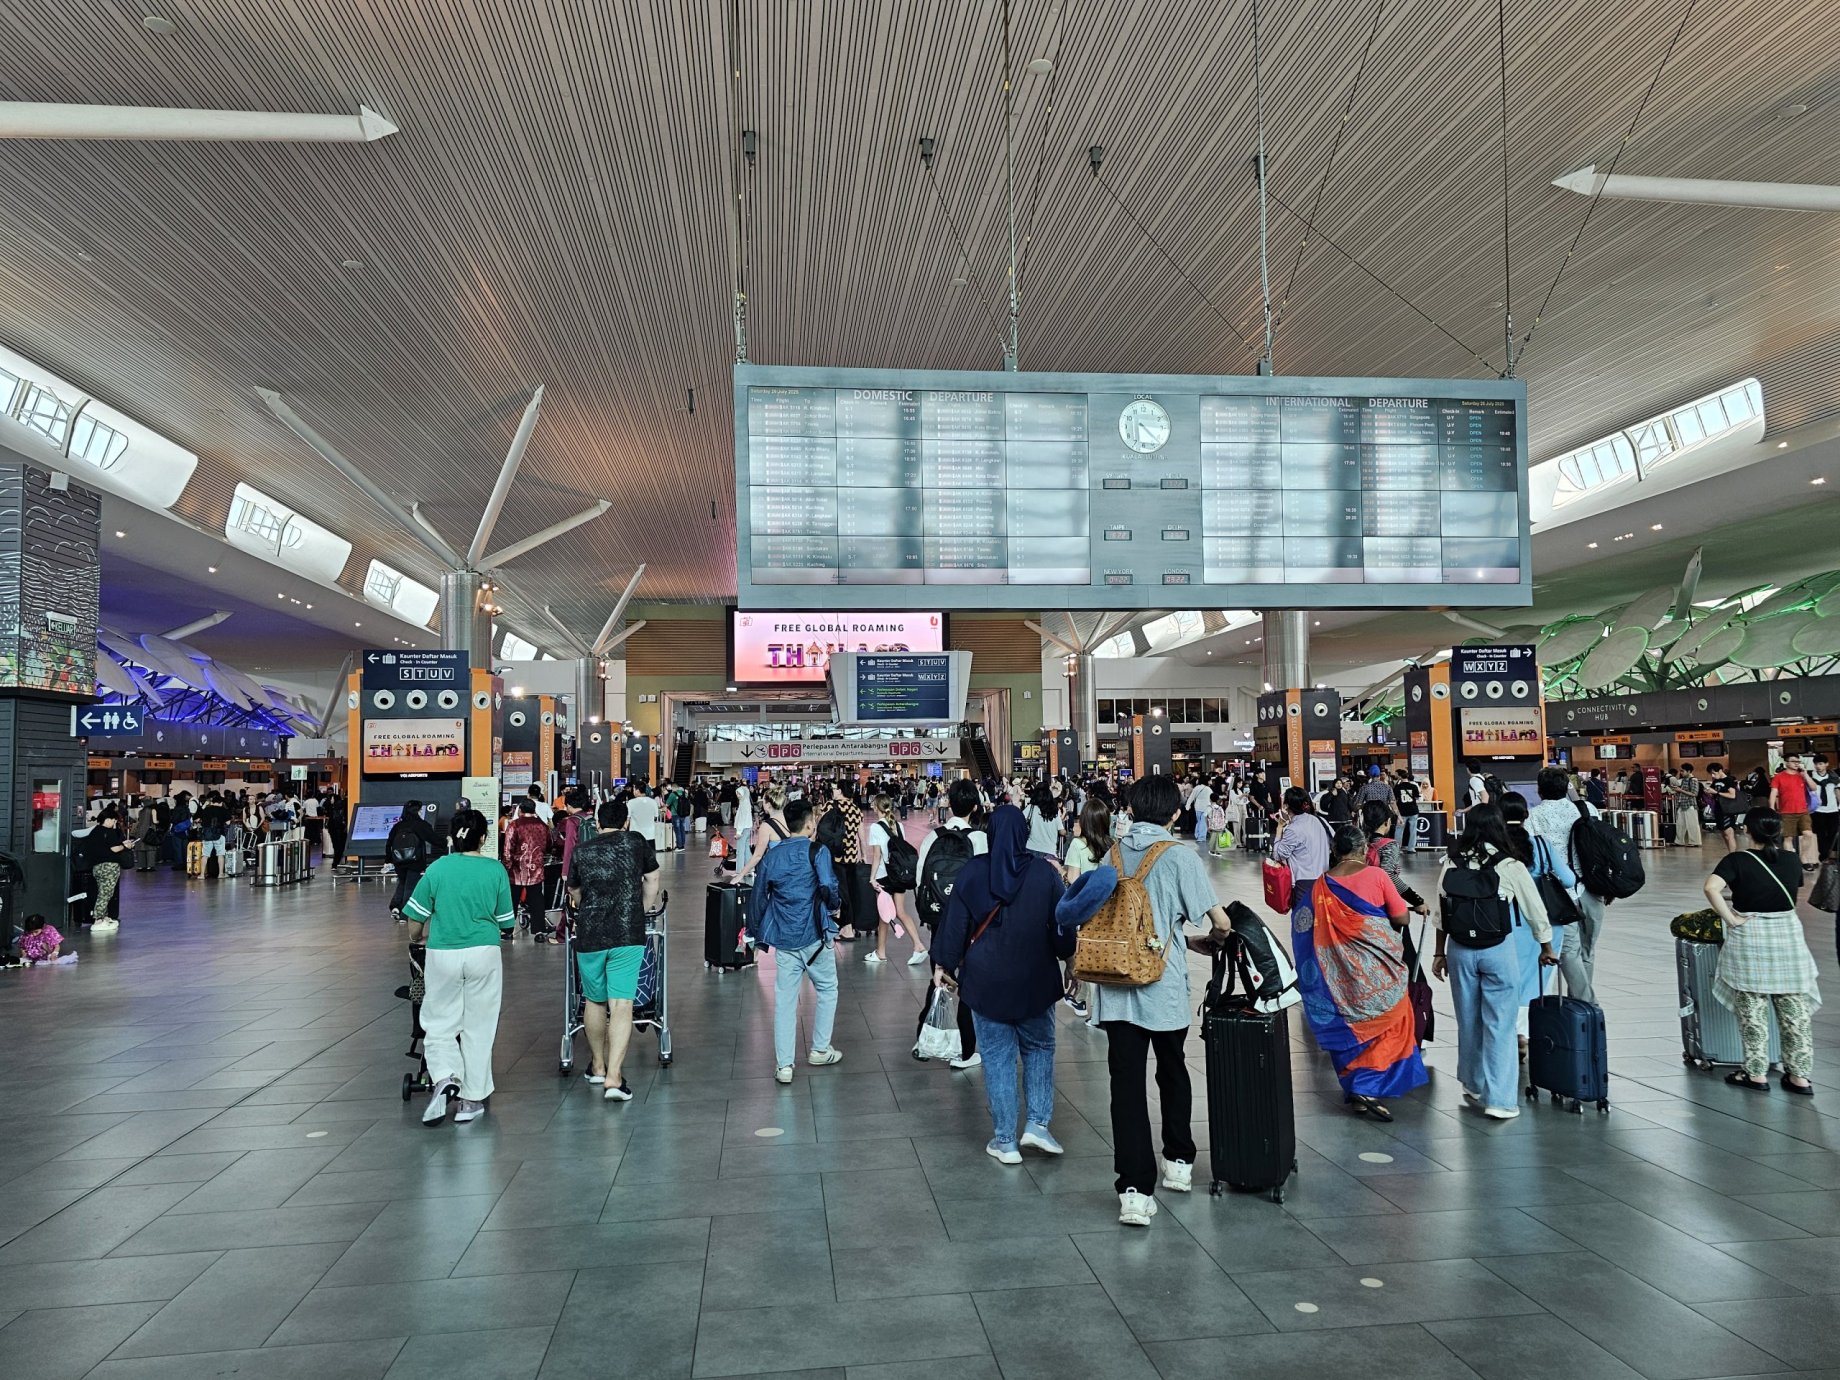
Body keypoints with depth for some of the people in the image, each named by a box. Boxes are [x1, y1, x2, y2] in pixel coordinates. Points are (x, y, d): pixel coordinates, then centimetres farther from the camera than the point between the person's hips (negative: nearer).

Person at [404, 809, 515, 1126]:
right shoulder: (495, 870, -2)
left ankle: (445, 1077, -12)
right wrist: (505, 934, 26)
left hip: (442, 954, 0)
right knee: (478, 1028, 10)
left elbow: (416, 919, 2)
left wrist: (415, 940, 23)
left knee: (439, 1025, 12)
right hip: (483, 954, 0)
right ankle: (472, 1099, 15)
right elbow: (506, 924, 3)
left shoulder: (437, 869, -2)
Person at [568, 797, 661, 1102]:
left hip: (589, 936, 2)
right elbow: (653, 880, 15)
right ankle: (613, 1077, -11)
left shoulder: (580, 851, 8)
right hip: (628, 936, -2)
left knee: (594, 1002, 18)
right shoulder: (636, 842, 4)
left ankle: (598, 1066, 33)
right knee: (622, 1006, -4)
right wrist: (644, 909, 30)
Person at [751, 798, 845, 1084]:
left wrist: (759, 934, 22)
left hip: (783, 938, 4)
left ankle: (784, 1066, 8)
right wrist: (835, 905, 5)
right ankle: (820, 1050, 24)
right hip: (814, 935, -4)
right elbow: (829, 889, -18)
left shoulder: (771, 855, 6)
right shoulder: (817, 851, -8)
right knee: (827, 990, 17)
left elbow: (759, 897, 11)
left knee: (784, 1000, 7)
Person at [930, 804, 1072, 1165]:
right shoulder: (1046, 872, -7)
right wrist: (1068, 957, 17)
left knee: (997, 1056, 6)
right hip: (1036, 980, 1)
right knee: (1039, 1048, 18)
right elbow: (1062, 925, 0)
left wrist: (944, 963, 8)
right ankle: (1037, 1124, 10)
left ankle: (1005, 1141, 11)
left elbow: (955, 923, -3)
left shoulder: (973, 871, -7)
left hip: (987, 981, 0)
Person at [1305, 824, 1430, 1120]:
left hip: (1341, 969, 4)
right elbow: (1400, 918, -7)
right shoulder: (1376, 875, -11)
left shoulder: (1322, 884, -2)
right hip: (1378, 965, -3)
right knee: (1390, 1022, 10)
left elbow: (1315, 928, 4)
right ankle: (1367, 1087, -2)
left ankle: (1354, 1091, 22)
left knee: (1351, 1026, 16)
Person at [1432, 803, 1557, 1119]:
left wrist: (1440, 953, 13)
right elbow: (1536, 911, 2)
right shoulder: (1510, 866, -9)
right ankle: (1499, 1100, 3)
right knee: (1500, 1025, 3)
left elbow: (1442, 912, 2)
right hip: (1499, 950, -3)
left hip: (1460, 949, 3)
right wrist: (1546, 949, 19)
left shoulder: (1451, 862, -4)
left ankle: (1473, 1087, 31)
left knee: (1468, 1021, 16)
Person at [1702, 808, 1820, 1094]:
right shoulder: (1792, 860, 1)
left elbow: (1711, 888, -27)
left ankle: (1756, 1074, 12)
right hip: (1789, 936, 3)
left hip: (1750, 940, -3)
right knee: (1796, 1012, 10)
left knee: (1752, 1013, 7)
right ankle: (1800, 1076, 14)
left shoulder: (1736, 861, -11)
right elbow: (1796, 892, 14)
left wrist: (1731, 919, -17)